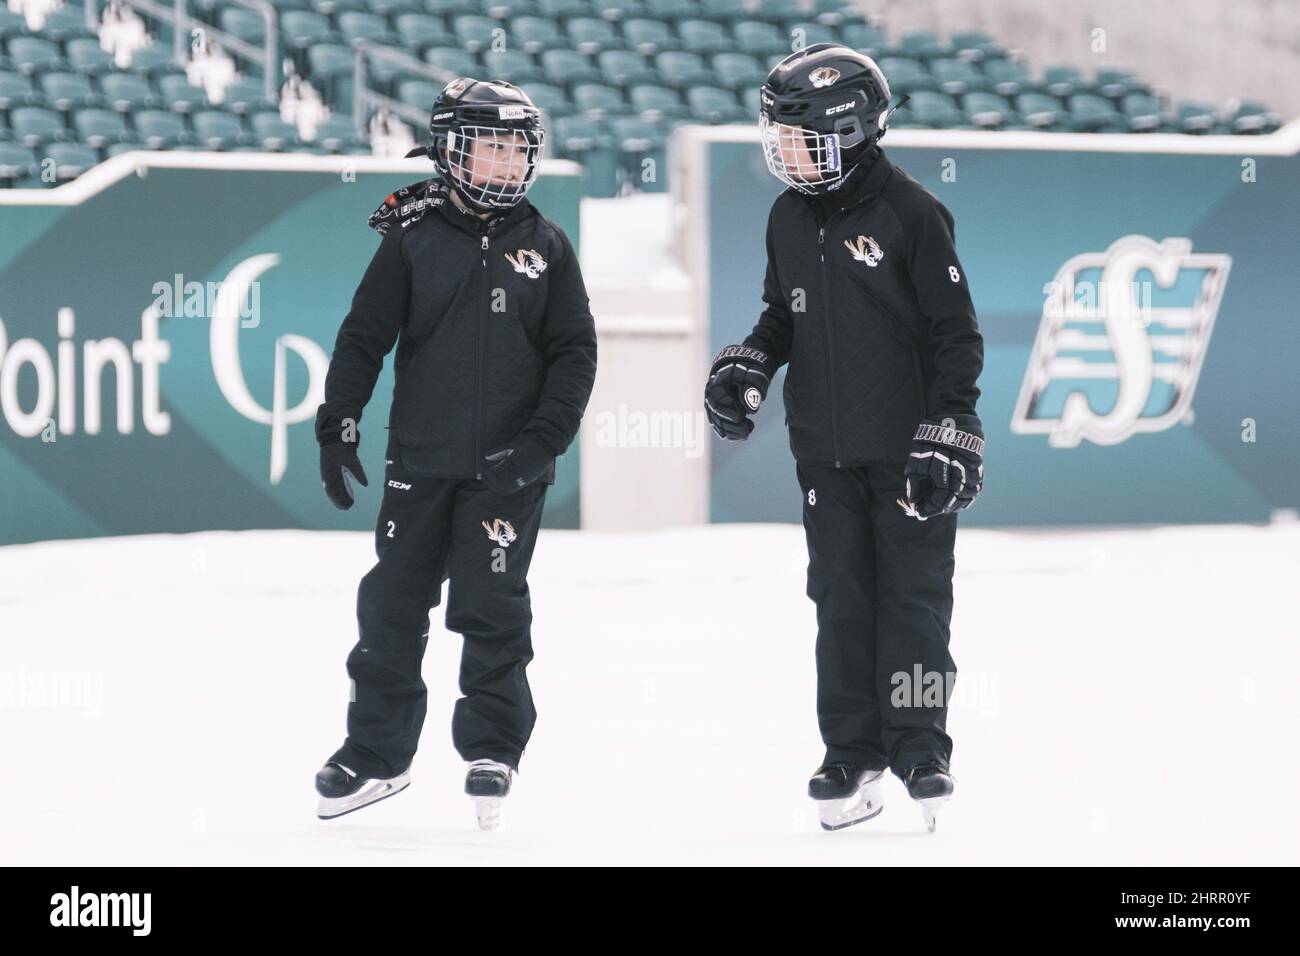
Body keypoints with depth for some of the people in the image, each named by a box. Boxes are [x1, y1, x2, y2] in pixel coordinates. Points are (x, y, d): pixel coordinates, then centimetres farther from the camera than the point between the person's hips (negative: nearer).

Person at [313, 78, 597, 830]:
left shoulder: (545, 247, 3)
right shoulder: (415, 240, 0)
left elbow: (575, 352, 2)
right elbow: (365, 336, 0)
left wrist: (544, 438, -9)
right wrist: (338, 426, -6)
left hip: (507, 466, -1)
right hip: (421, 460, 1)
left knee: (492, 610, -2)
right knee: (393, 606, 7)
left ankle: (493, 750, 11)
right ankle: (377, 753, 19)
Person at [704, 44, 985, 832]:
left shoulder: (910, 212, -11)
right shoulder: (790, 220, 9)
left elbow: (957, 331, -9)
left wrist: (950, 430, -14)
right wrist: (749, 365, 4)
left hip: (907, 446, -6)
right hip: (827, 450, 6)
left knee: (914, 597, -2)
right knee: (841, 601, 6)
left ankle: (919, 747, 7)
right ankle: (853, 755, 10)